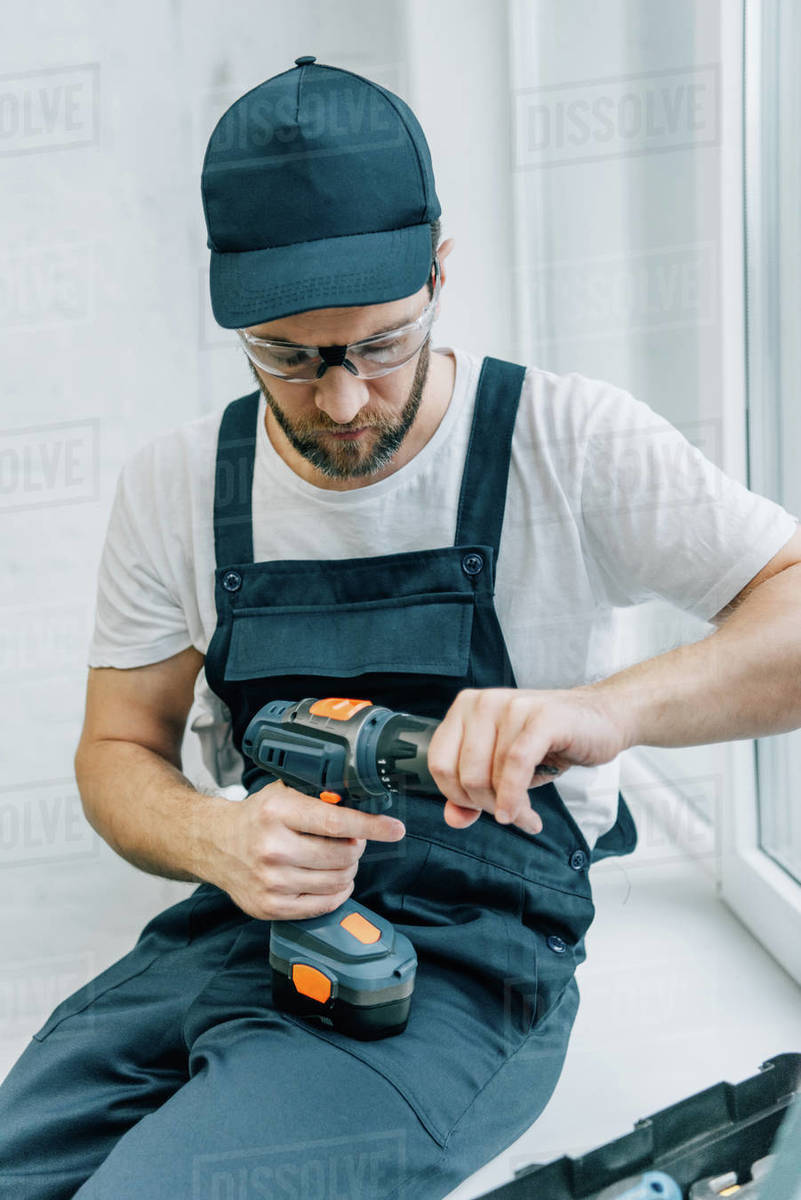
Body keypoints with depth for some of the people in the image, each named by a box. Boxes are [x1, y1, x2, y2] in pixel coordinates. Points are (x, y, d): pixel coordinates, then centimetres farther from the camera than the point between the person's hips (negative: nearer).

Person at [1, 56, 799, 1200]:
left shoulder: (568, 443, -8)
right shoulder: (174, 487, 2)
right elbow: (119, 750, 8)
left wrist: (608, 706, -33)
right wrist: (218, 840, -15)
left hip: (476, 958, -4)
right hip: (245, 923, 4)